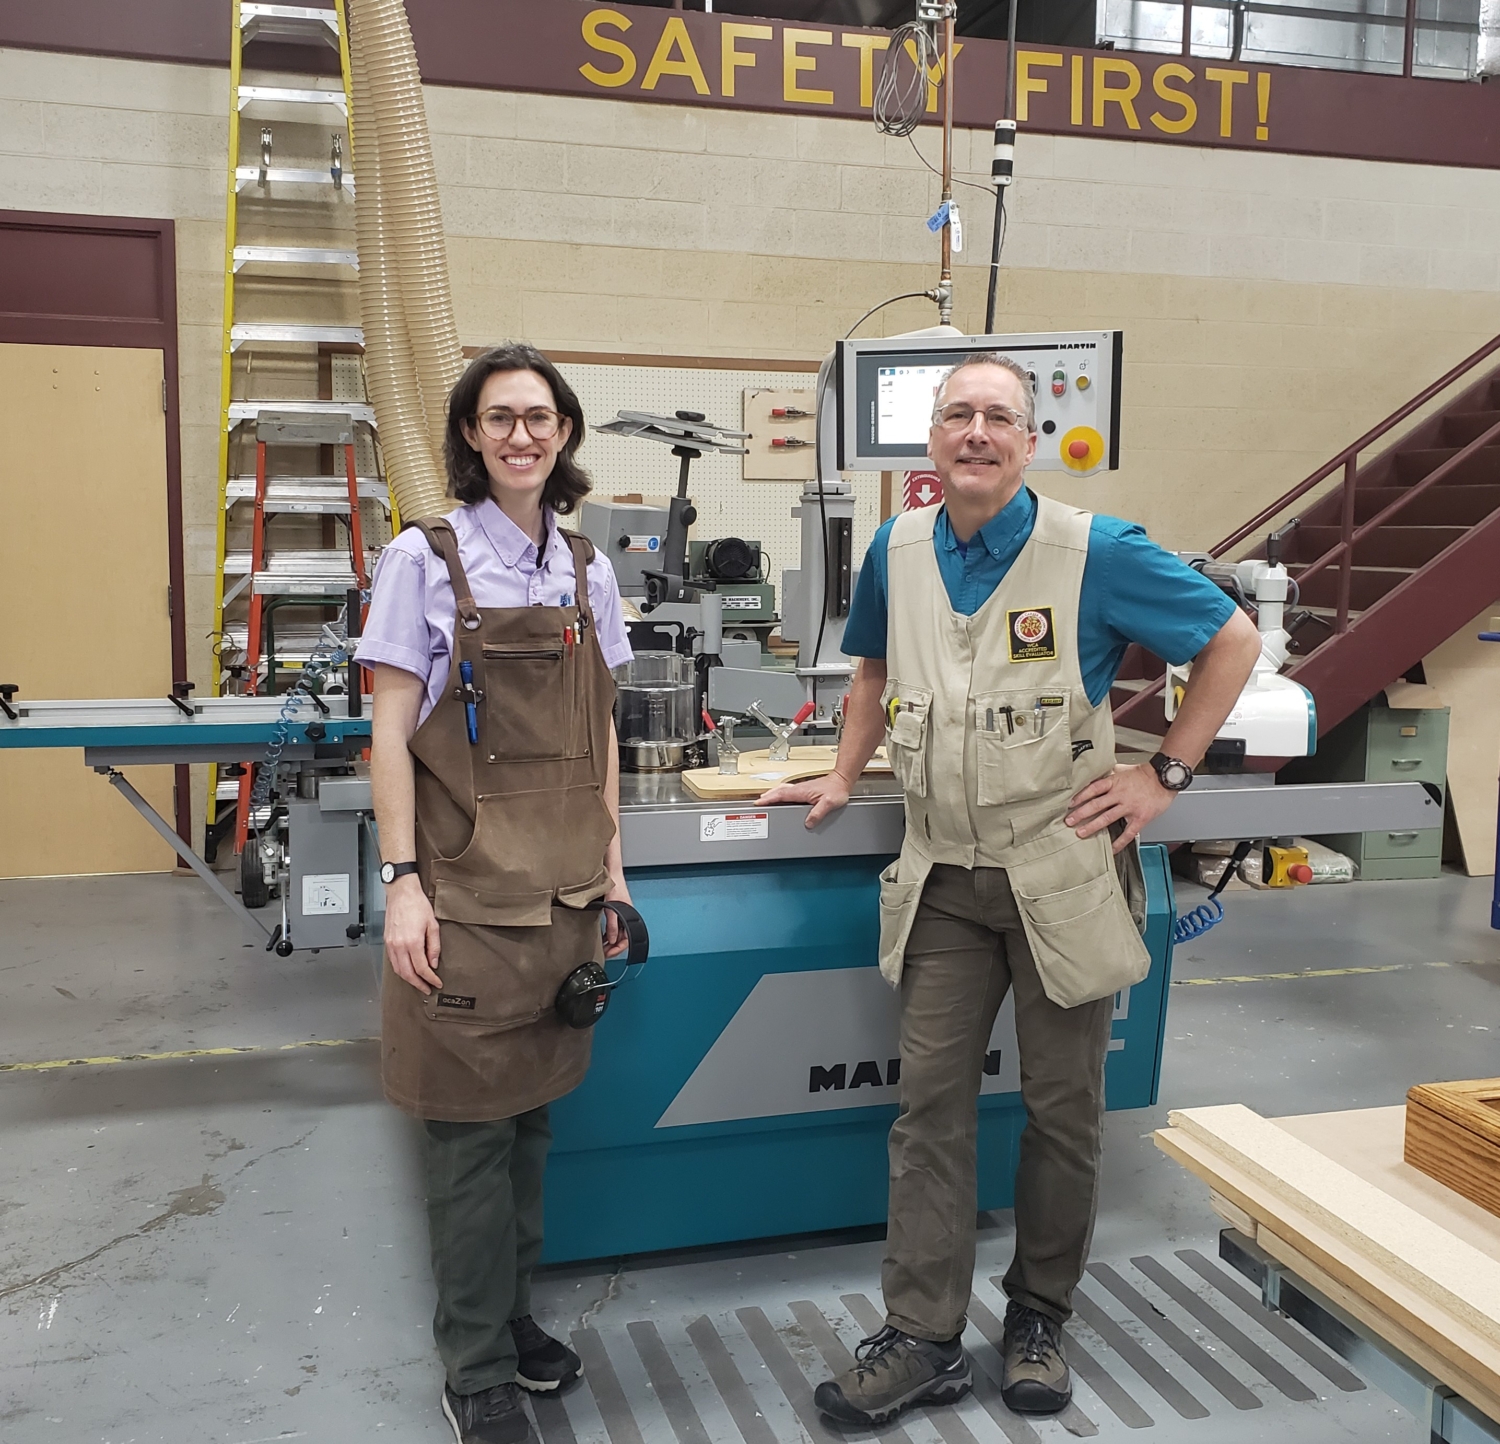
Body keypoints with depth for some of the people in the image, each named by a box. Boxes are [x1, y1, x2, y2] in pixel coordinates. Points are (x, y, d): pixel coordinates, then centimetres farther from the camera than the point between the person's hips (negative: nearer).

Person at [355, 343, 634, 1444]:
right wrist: (402, 880, -13)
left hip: (564, 888, 5)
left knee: (532, 1111, 14)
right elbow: (390, 734, -7)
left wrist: (612, 871, 10)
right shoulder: (426, 559, -5)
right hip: (468, 888, -4)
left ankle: (512, 1313, 33)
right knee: (473, 1128, 2)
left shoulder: (587, 570, 9)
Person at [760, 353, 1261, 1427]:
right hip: (944, 881, 3)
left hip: (1061, 879, -3)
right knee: (931, 1106, 4)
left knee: (1063, 1111, 10)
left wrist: (1166, 776, -6)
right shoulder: (897, 553, 3)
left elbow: (1233, 640, -2)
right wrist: (844, 778, 12)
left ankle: (1041, 1319, 29)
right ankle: (924, 1339, 16)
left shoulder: (1096, 554, -11)